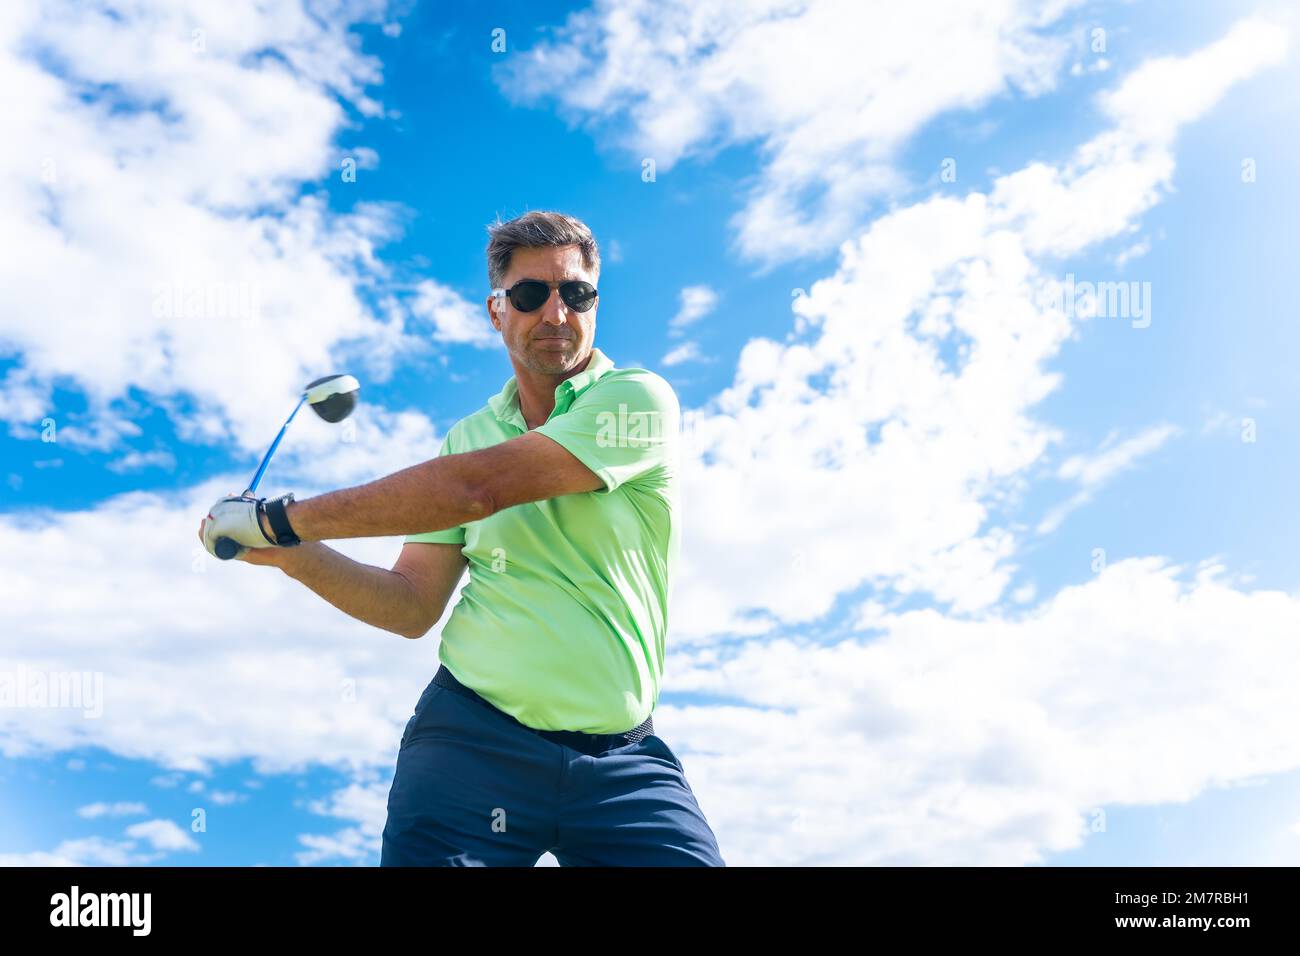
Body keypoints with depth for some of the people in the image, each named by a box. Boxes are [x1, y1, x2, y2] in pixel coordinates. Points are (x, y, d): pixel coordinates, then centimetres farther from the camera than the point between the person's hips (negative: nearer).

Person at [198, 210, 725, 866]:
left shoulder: (639, 399, -7)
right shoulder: (467, 436, 9)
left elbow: (476, 487, -18)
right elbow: (414, 607, 9)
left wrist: (285, 517, -14)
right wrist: (294, 555, -6)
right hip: (470, 738, 3)